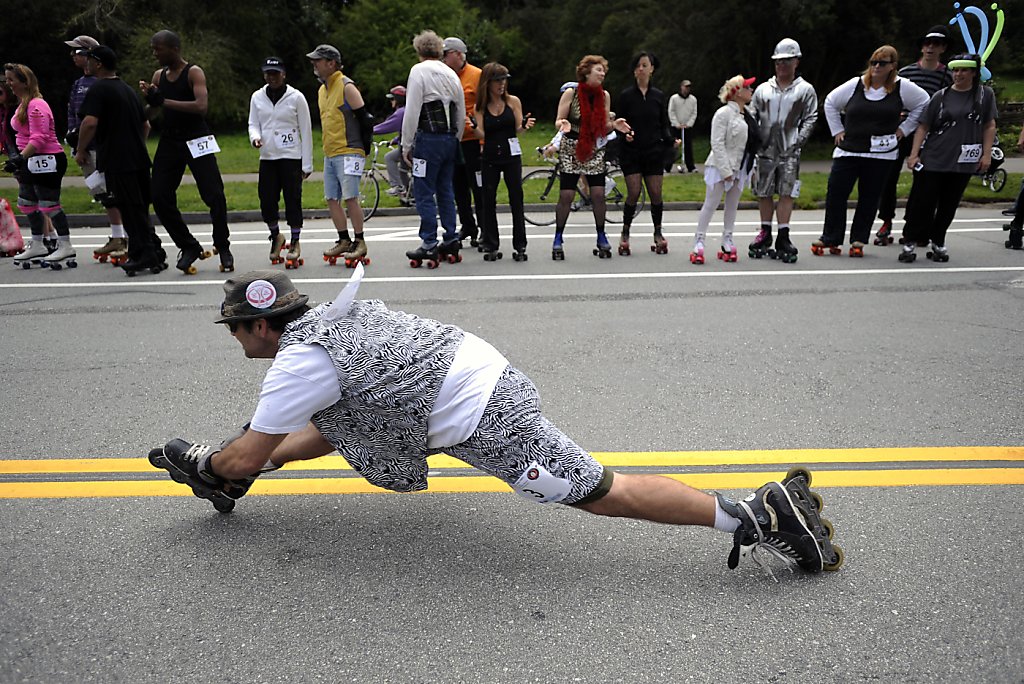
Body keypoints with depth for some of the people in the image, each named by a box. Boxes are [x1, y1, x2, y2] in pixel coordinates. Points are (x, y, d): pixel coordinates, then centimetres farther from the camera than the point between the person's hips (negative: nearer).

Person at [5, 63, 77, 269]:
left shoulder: (36, 105, -16)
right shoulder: (23, 104, 16)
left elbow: (39, 138, -23)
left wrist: (20, 157, -26)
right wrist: (18, 159, 20)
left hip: (47, 160, -11)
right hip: (33, 162, 11)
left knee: (49, 205, -8)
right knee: (26, 203, 15)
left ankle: (66, 247, 0)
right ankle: (37, 246, 24)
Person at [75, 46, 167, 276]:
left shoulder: (98, 88, -8)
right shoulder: (127, 89, 18)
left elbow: (90, 122, -20)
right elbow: (146, 124, 23)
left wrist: (81, 150, -8)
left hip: (116, 162, -8)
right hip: (139, 158, 8)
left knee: (130, 211, -4)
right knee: (140, 209, 13)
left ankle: (144, 254, -3)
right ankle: (155, 254, 14)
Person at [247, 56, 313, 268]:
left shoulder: (296, 97, -1)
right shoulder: (257, 97, 10)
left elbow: (306, 131, 0)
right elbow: (253, 123, 13)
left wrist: (307, 164, -3)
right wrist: (255, 137, -12)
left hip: (291, 157, -3)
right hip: (267, 157, 4)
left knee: (293, 199, -4)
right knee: (266, 201, 0)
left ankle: (295, 242, 10)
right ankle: (276, 236, 25)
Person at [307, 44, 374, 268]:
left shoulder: (347, 87, -8)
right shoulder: (322, 90, 18)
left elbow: (365, 118, -9)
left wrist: (364, 147, -6)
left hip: (348, 153, -8)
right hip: (329, 154, 9)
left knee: (350, 198, -10)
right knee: (332, 199, 7)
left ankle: (359, 242, -1)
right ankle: (344, 240, 16)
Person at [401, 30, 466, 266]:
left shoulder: (419, 70, -5)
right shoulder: (451, 73, 15)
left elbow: (412, 111, -11)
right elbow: (461, 113, 16)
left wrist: (406, 145, -7)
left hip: (428, 138, -7)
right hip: (450, 139, 7)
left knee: (424, 193, -3)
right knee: (445, 190, 14)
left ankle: (429, 244, -4)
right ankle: (451, 240, 16)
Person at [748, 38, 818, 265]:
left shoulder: (805, 90, 7)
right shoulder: (763, 89, 13)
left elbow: (810, 119, 3)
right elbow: (752, 117, 13)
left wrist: (798, 141, -10)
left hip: (789, 152, -2)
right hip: (765, 150, 3)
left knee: (786, 193, -6)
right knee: (763, 193, 7)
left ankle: (783, 238, -2)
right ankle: (765, 233, 20)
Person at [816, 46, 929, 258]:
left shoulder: (902, 87, 1)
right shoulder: (856, 84, 3)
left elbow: (924, 103, 12)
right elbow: (830, 102, 15)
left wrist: (904, 129, 7)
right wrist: (837, 130, 9)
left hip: (881, 154, 0)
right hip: (848, 151, 0)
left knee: (869, 198, 5)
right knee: (835, 194, -4)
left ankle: (858, 241, 15)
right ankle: (830, 238, 6)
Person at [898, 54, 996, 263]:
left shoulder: (985, 95, 6)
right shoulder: (941, 96, 2)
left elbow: (989, 126, 8)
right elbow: (923, 126, 1)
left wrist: (986, 154, 0)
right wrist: (914, 154, -7)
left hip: (963, 162, 2)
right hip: (932, 160, -2)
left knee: (948, 206, 9)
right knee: (922, 203, -3)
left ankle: (938, 242, 21)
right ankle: (910, 242, 6)